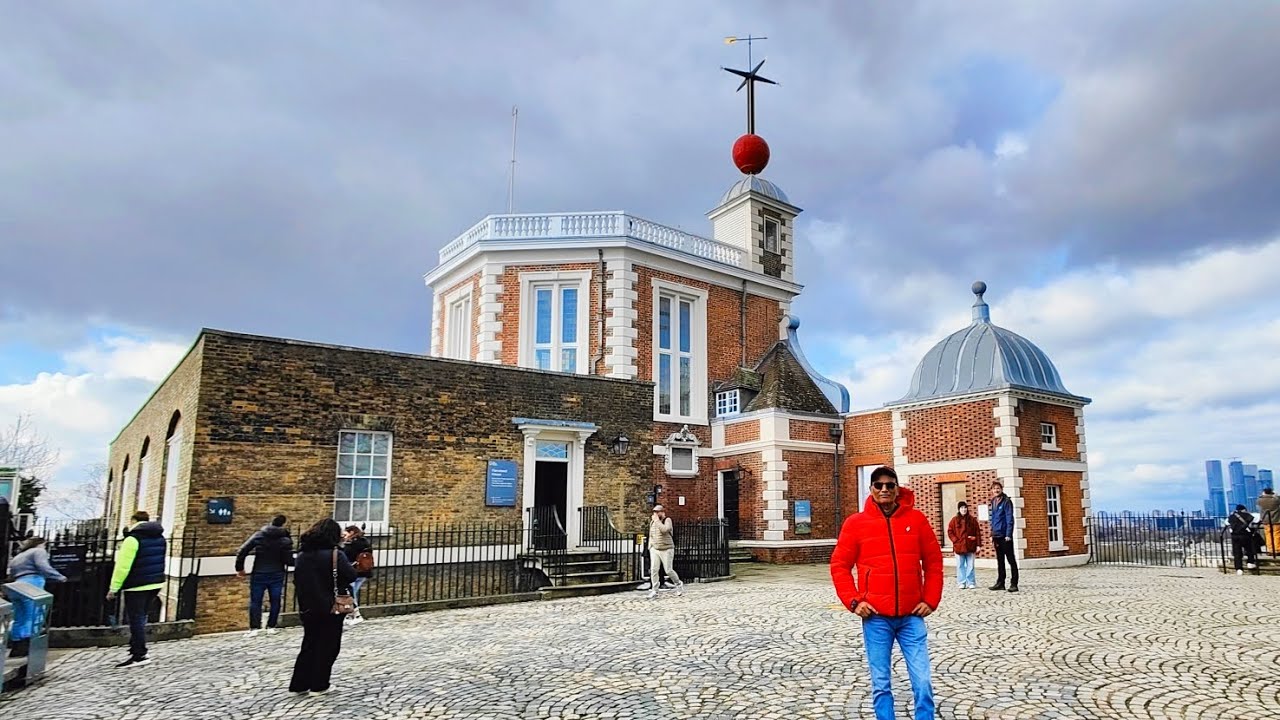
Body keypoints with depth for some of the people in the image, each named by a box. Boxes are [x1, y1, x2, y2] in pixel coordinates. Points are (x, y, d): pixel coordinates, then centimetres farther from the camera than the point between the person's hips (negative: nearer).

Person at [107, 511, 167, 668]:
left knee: (136, 619, -1)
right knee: (140, 617, 18)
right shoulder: (159, 537, 10)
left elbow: (122, 566, -17)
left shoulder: (133, 539, -14)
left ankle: (139, 655, 0)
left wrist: (113, 589, -13)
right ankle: (137, 649, 22)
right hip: (156, 583, 7)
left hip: (137, 586, -7)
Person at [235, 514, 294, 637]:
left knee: (255, 601, 8)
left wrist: (239, 568, 8)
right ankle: (271, 627, 12)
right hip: (276, 575, -1)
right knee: (275, 601, 10)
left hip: (258, 574, 1)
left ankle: (254, 628, 5)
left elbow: (242, 551, -2)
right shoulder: (286, 540, -7)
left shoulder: (258, 535, 0)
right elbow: (288, 560, -12)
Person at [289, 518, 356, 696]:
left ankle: (298, 684, 19)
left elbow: (297, 579, 11)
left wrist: (304, 600, 18)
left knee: (309, 644, 18)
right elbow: (352, 576, -17)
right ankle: (318, 685, 12)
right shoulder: (335, 554, -16)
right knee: (327, 647, 8)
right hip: (330, 608, -6)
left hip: (307, 608, 6)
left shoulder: (302, 554, 4)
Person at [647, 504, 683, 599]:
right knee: (653, 569, -8)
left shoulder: (667, 520, -11)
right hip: (654, 550, 5)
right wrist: (650, 546, 17)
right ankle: (654, 591, -3)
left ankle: (679, 583, 26)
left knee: (668, 570, -1)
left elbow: (665, 529, -31)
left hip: (666, 550, -5)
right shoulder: (652, 522, 8)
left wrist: (657, 520, -25)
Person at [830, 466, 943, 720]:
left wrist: (931, 600, 2)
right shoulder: (856, 523, -2)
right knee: (880, 684, 6)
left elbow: (934, 561, 8)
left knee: (923, 682, -1)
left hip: (911, 616, 1)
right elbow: (839, 565, 2)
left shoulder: (916, 519, 2)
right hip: (876, 617, -1)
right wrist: (853, 601, -6)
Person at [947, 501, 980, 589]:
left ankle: (971, 583, 11)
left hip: (970, 547, 0)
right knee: (960, 566, 5)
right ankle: (962, 583, 10)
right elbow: (950, 532, 4)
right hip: (958, 547, 0)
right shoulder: (954, 520, 3)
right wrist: (955, 540, -7)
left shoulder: (972, 520, 3)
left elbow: (977, 532, 3)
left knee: (970, 566, 4)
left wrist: (977, 545, -1)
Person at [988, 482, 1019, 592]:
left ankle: (1013, 584, -1)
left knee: (1011, 559, -2)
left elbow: (1009, 519, -13)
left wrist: (1008, 534, -19)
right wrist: (992, 534, 13)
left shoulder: (1006, 501, -8)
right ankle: (1000, 583, 17)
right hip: (997, 536, 7)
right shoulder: (993, 502, 14)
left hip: (1005, 535, -7)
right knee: (999, 560, 12)